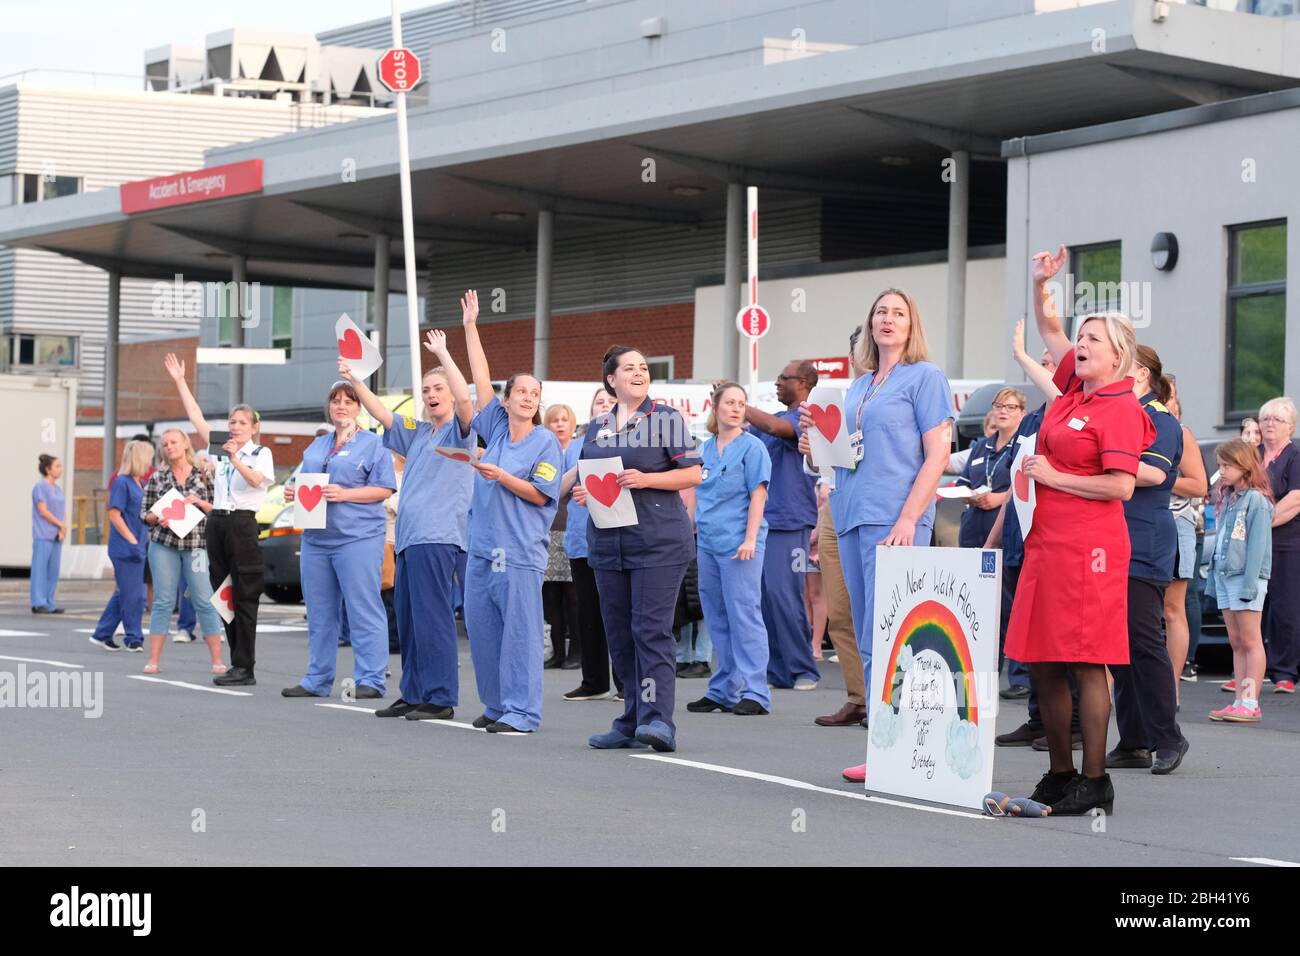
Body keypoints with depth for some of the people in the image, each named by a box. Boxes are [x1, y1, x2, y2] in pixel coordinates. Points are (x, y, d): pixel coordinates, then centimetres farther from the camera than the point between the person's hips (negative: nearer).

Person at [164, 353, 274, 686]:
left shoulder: (261, 453, 1)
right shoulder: (221, 448, 17)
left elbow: (256, 479, -17)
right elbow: (196, 418, 15)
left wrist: (236, 459, -33)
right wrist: (180, 381, 11)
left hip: (243, 524, -6)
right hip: (217, 521, 6)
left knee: (244, 597, -7)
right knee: (223, 595, 5)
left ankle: (245, 668, -7)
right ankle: (239, 665, 8)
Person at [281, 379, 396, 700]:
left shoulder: (373, 444, 1)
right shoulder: (316, 447, 20)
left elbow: (384, 489, -7)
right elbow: (301, 481, 26)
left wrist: (345, 494, -17)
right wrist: (292, 492, 3)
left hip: (357, 538, -7)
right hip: (316, 538, 7)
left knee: (363, 610, -9)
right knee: (319, 613, 9)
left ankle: (371, 680, -8)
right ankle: (317, 681, 16)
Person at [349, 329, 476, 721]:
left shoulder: (459, 431, -1)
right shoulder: (417, 432, 21)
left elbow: (465, 398, -19)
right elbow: (381, 413, 22)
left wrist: (442, 354, -18)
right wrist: (355, 380, 11)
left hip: (438, 537, -8)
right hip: (408, 537, 8)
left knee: (432, 616, -10)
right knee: (407, 618, 10)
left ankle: (440, 698, -8)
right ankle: (412, 694, 17)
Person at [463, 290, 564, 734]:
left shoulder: (546, 443, -2)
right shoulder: (496, 429, 12)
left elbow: (540, 495, -6)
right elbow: (481, 381, 11)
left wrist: (502, 477, -16)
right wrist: (470, 328, 10)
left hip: (520, 552, -6)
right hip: (482, 548, 6)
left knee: (519, 632, -6)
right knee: (481, 630, 8)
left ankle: (521, 711, -5)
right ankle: (496, 706, 18)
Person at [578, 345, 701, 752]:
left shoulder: (666, 419, 1)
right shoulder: (596, 427, 16)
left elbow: (692, 474, -3)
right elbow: (585, 476, 25)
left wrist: (646, 479, -16)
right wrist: (581, 493, 3)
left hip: (658, 540, -6)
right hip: (608, 542, 6)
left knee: (651, 629, -13)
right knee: (619, 634, 7)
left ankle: (657, 720, -17)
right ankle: (632, 722, 13)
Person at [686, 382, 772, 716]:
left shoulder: (752, 447, -3)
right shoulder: (706, 449, 14)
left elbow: (758, 495, -9)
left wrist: (750, 539, -16)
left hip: (738, 542, -7)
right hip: (708, 543, 7)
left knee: (744, 615, -9)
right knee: (717, 619, 9)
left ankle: (755, 693, -8)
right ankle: (723, 691, 15)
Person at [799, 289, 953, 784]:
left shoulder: (924, 376, -1)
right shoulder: (858, 386, 20)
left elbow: (937, 454, -8)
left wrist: (909, 519, -18)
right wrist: (816, 446, 5)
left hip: (895, 519, -8)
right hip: (852, 518, 8)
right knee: (868, 641, 7)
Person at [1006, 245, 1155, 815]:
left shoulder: (1120, 408, -9)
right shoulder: (1075, 388, 14)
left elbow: (1122, 486, -17)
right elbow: (1050, 331, 28)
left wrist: (1052, 476, -11)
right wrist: (1041, 284, 14)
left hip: (1088, 547, -9)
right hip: (1047, 542, 9)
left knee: (1084, 662, -7)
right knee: (1040, 662, 9)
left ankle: (1094, 784, -3)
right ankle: (1060, 774, 19)